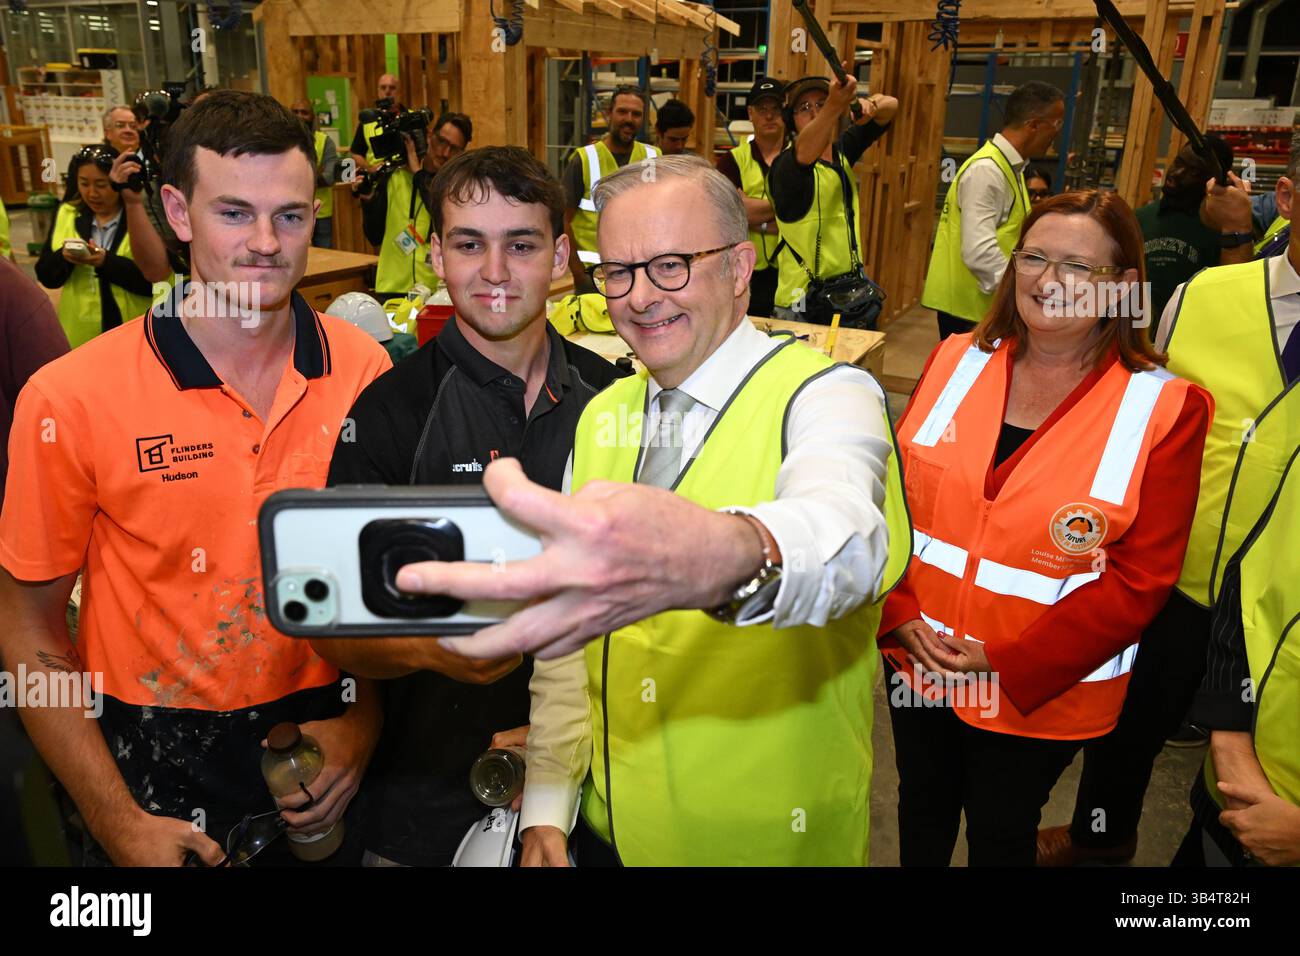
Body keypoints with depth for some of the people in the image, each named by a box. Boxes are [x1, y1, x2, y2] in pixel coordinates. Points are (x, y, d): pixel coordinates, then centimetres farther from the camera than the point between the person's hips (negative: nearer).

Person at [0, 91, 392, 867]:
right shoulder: (70, 400, -15)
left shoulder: (366, 371, -9)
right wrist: (120, 825, -8)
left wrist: (365, 716, -8)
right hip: (161, 768, -2)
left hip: (328, 751, 2)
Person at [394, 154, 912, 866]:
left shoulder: (830, 396, -16)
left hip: (775, 838, -4)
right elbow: (566, 633, 5)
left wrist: (724, 557, -61)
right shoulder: (601, 416, 2)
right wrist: (545, 810, 1)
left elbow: (845, 535, -40)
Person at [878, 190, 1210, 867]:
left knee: (1000, 835, 20)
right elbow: (894, 498, -1)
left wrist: (1012, 660, -17)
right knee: (922, 810, 24)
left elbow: (1140, 580, -13)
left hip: (1041, 689, -2)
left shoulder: (1164, 409, -12)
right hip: (916, 658, 3)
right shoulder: (955, 361, -3)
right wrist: (901, 615, -11)